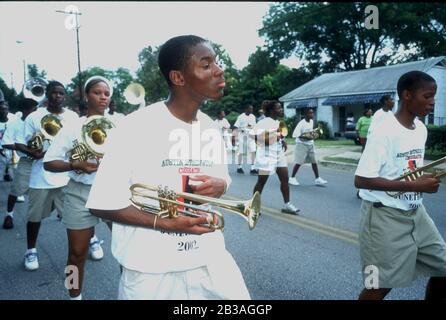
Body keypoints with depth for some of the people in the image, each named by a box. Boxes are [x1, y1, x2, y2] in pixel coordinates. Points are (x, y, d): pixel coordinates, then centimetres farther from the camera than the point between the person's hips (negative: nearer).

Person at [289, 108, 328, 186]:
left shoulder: (311, 121, 5)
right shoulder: (301, 123, -18)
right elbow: (295, 134, -25)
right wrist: (305, 138, -35)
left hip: (310, 144, 7)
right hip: (302, 144, -7)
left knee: (314, 161, 4)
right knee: (299, 163, -1)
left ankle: (317, 179, 8)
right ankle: (292, 178, 14)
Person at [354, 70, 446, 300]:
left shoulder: (421, 129, 6)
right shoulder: (383, 131, -20)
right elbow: (361, 180, -24)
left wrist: (426, 180, -2)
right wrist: (414, 185, -24)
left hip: (415, 213, 8)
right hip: (385, 216, -8)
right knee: (380, 286, 0)